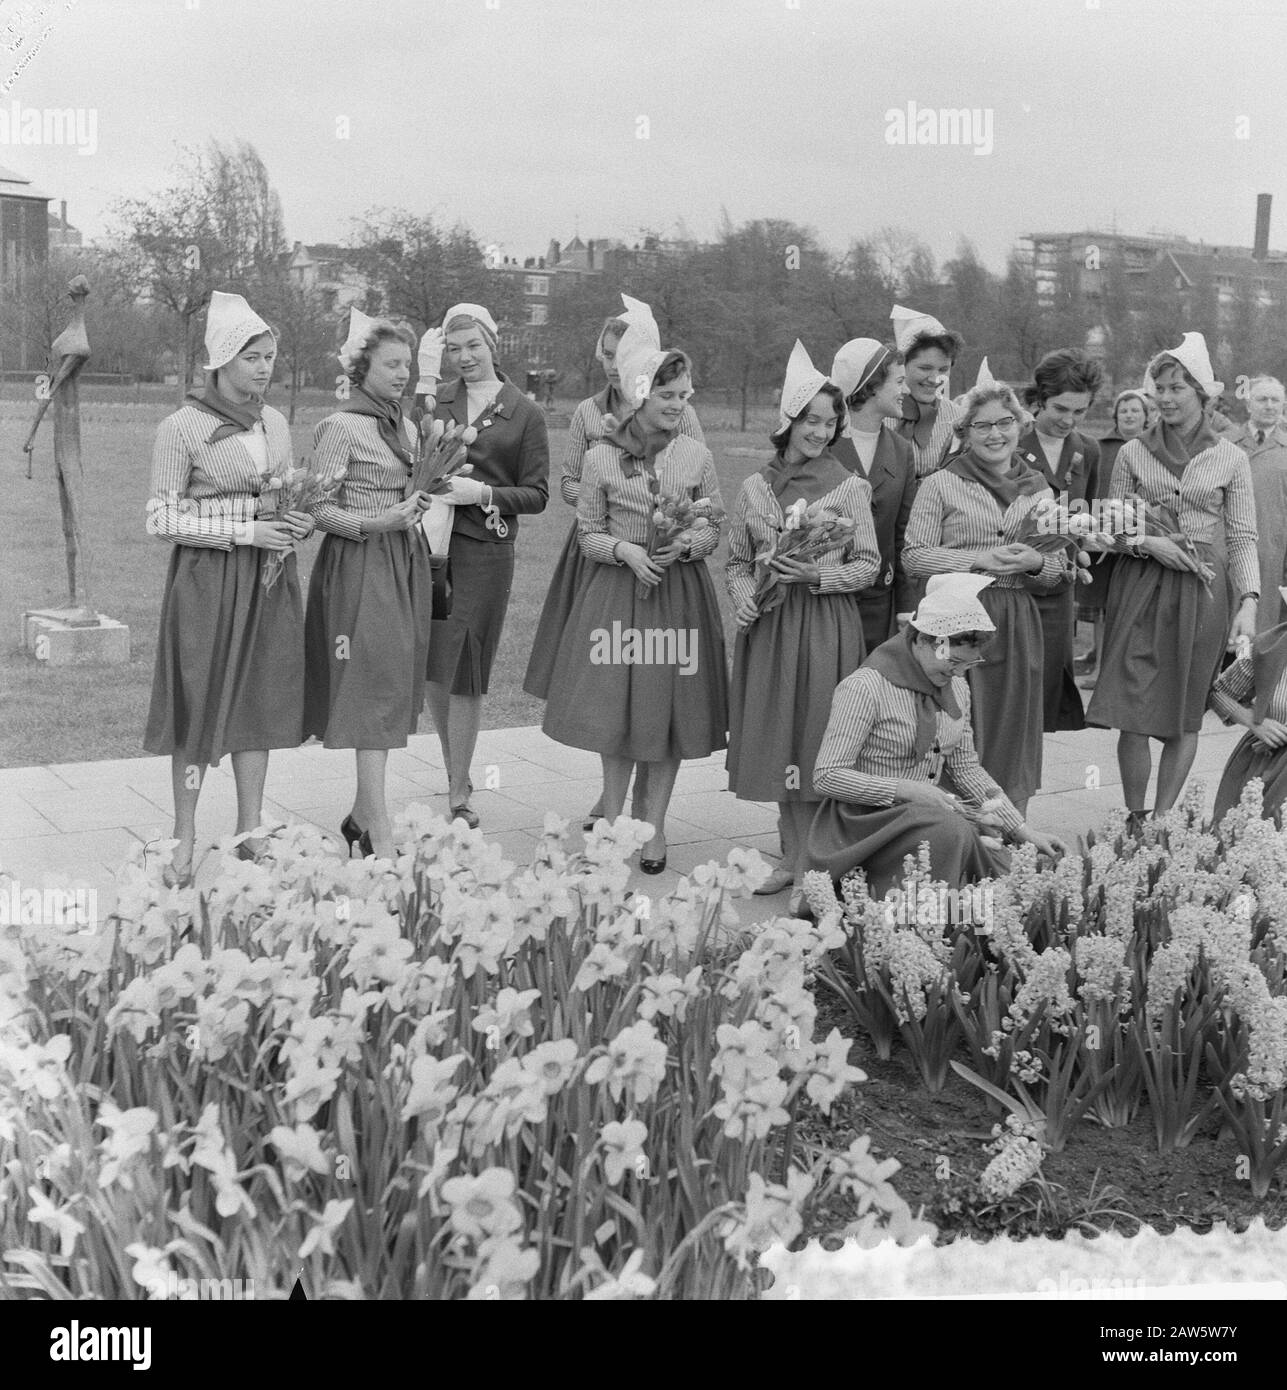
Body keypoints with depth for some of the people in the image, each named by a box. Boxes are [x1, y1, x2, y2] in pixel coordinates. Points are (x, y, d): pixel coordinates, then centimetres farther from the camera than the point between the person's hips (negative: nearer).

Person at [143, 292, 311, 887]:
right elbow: (163, 519, -10)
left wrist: (300, 522, -2)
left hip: (270, 577, 5)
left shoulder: (276, 423, 9)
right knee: (198, 702, 0)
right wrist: (243, 532, -17)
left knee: (261, 698, 7)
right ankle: (184, 842, 11)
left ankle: (250, 835, 17)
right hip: (206, 577, -5)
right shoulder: (181, 428, -9)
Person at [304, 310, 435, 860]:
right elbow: (319, 508, -11)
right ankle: (381, 836, -11)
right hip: (360, 566, -8)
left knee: (394, 685, 8)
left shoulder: (404, 428, 14)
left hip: (407, 563, 8)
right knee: (375, 688, -11)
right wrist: (377, 524, -21)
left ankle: (362, 814, 18)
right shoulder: (340, 427, -9)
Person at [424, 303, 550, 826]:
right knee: (432, 669, 6)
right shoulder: (431, 402, 8)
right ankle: (455, 774, 26)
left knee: (464, 674, -2)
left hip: (485, 551, -2)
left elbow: (536, 495, 0)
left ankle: (458, 797, 8)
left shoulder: (525, 414, 2)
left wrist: (483, 493, -14)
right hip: (430, 544, 3)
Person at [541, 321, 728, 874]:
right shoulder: (601, 457, -3)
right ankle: (612, 818, 22)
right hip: (617, 591, -1)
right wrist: (625, 549, -17)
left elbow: (714, 528, 7)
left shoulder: (698, 456, 1)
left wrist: (687, 544, -13)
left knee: (672, 709, 4)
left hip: (680, 591, 1)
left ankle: (655, 827, 17)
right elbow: (589, 535, 2)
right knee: (614, 708, 5)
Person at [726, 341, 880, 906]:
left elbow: (868, 564, -1)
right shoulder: (755, 487, 7)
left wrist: (817, 575, -15)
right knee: (776, 739, 7)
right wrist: (743, 599, -6)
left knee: (819, 738, -3)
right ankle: (792, 856, 18)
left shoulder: (849, 487, -1)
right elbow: (736, 561, 12)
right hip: (768, 625, 3)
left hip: (828, 626, -3)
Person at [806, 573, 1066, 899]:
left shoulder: (956, 688, 9)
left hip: (929, 814, 7)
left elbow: (967, 769, 16)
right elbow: (826, 777, -18)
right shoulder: (864, 687, -16)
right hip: (867, 821, -7)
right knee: (949, 831, -35)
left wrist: (1023, 830, 7)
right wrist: (906, 790, -25)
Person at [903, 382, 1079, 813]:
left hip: (1019, 626, 4)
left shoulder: (1039, 489, 15)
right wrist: (978, 558, -14)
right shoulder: (940, 485, 2)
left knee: (1014, 737, 6)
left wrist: (1036, 563, -6)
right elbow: (914, 556, -4)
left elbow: (1062, 567, 16)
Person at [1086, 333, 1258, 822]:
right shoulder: (1133, 454, 6)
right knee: (1132, 711, -6)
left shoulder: (1230, 459, 4)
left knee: (1184, 714, 4)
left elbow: (1242, 538, 3)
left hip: (1202, 589, 0)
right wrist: (1148, 544, -12)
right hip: (1140, 585, 0)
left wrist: (1249, 600, -8)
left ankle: (1162, 819, 16)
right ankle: (1134, 818, 7)